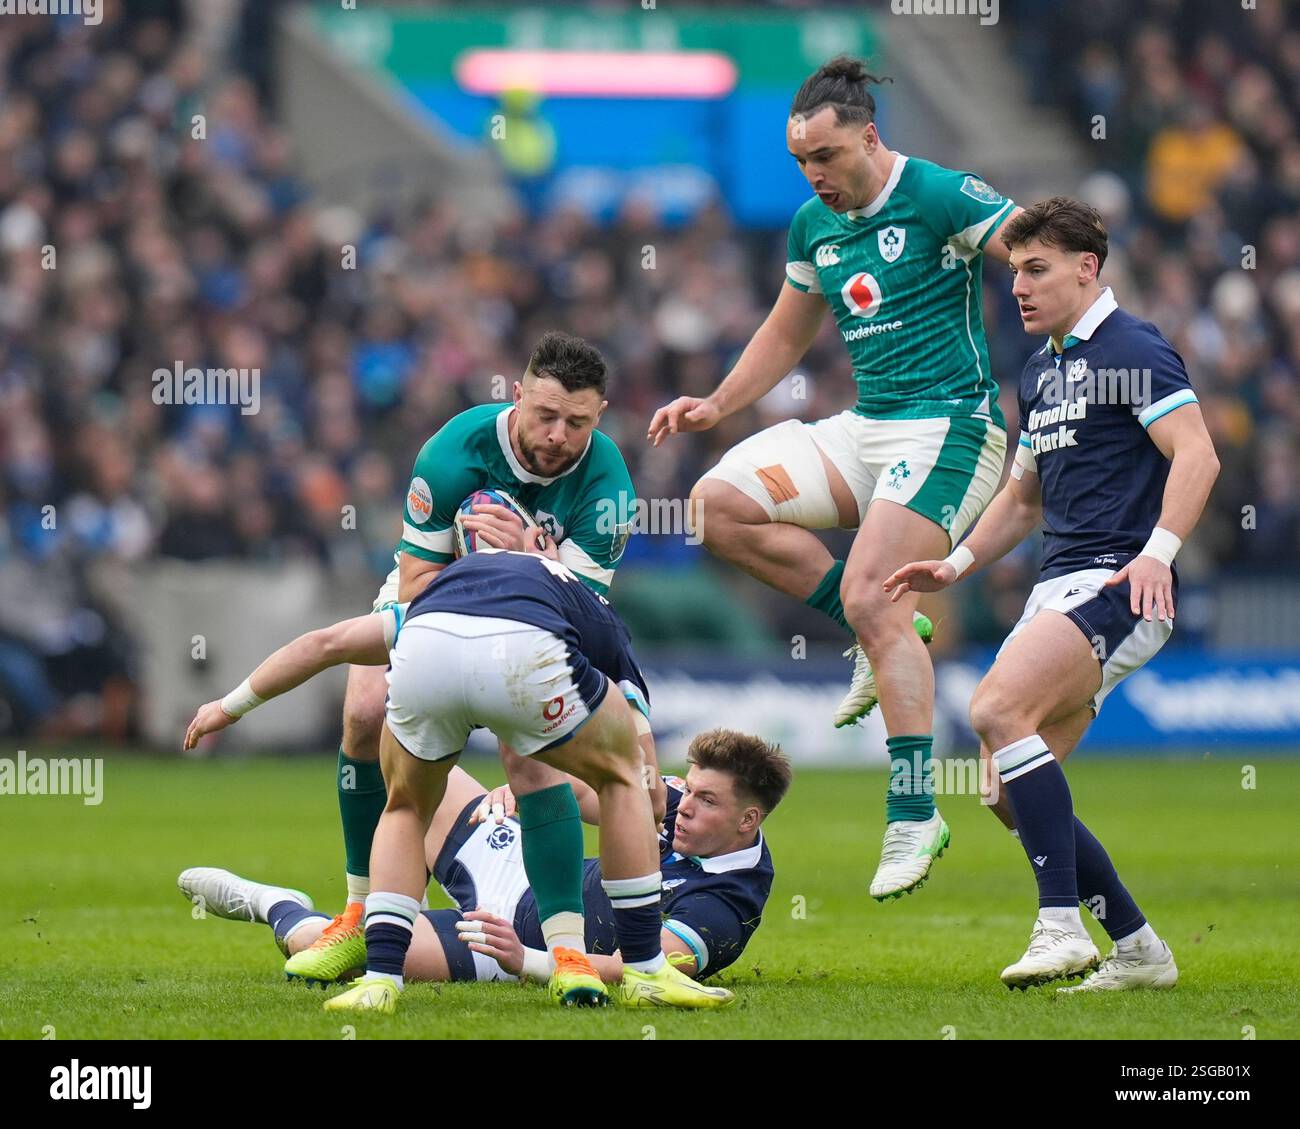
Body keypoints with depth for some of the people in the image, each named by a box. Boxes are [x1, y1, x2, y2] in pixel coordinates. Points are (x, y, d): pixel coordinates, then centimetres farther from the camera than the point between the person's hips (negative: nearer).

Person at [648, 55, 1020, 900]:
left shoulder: (939, 197, -11)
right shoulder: (813, 225, 11)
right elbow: (788, 334, 26)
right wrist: (716, 407, 18)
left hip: (949, 427, -8)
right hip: (866, 430, 8)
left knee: (870, 597, -21)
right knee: (720, 502, -6)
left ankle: (915, 815, -17)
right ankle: (890, 634, 2)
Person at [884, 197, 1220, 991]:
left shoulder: (1132, 350, -7)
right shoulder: (1041, 373, 21)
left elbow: (1197, 455, -18)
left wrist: (1158, 551, -30)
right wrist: (958, 565, 19)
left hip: (1120, 586, -9)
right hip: (1060, 589, 10)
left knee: (1000, 711, -28)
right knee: (1010, 792, 3)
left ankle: (1063, 926, -28)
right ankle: (1138, 950, 12)